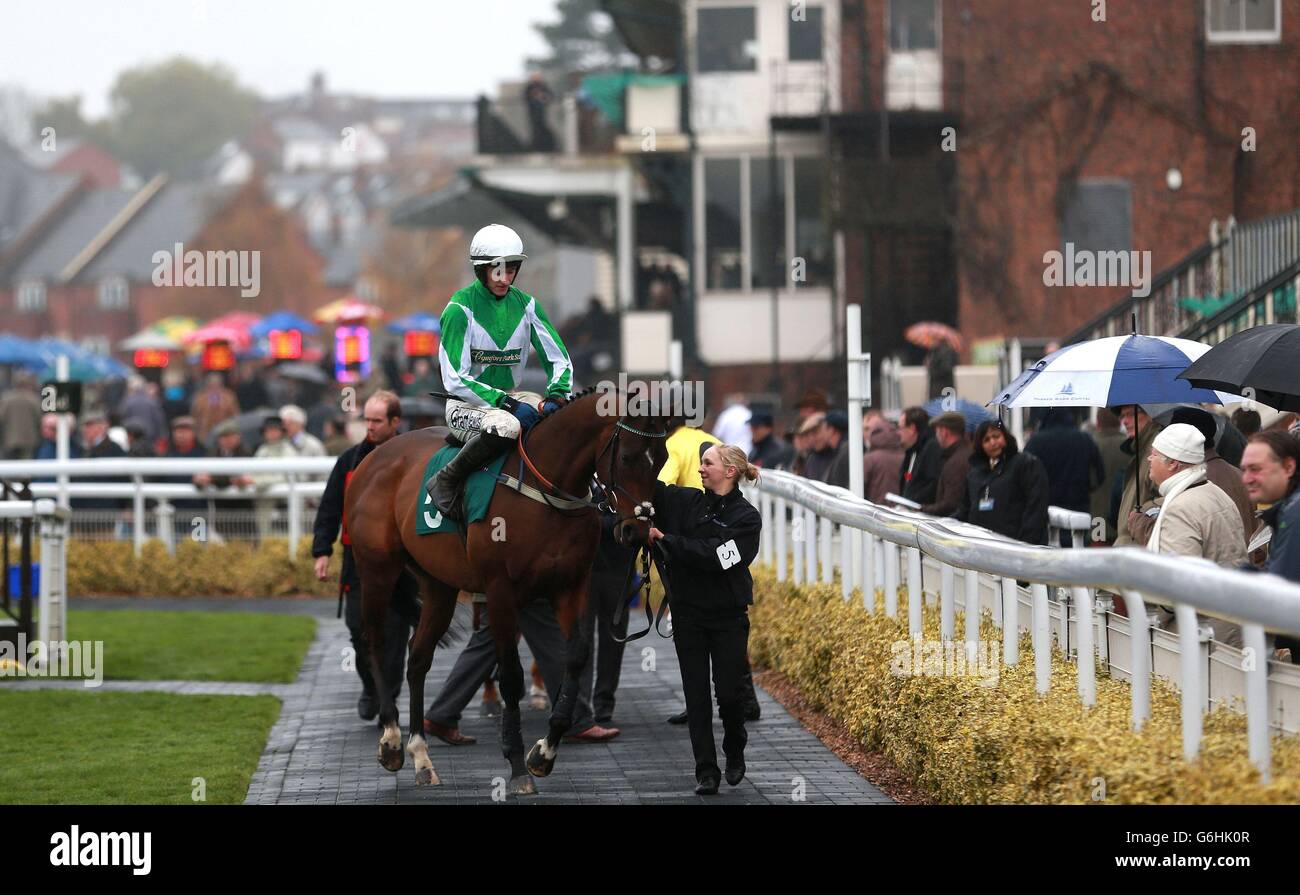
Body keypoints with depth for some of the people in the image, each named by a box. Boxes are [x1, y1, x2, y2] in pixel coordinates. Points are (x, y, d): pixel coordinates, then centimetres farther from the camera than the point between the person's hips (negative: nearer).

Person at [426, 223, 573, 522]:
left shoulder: (526, 305, 4)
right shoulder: (460, 308, -12)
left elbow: (558, 360, 7)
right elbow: (455, 379, -18)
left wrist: (556, 396, -15)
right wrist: (507, 404, -26)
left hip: (510, 400, 5)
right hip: (465, 406, -5)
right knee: (506, 425, -39)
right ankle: (446, 482, -21)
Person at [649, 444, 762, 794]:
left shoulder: (747, 518, -8)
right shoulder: (685, 502, 4)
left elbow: (714, 556, -20)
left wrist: (665, 539, -20)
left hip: (728, 617, -3)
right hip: (688, 614, 3)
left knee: (729, 691, -1)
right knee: (696, 694, 2)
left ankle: (735, 752, 27)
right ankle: (706, 771, 6)